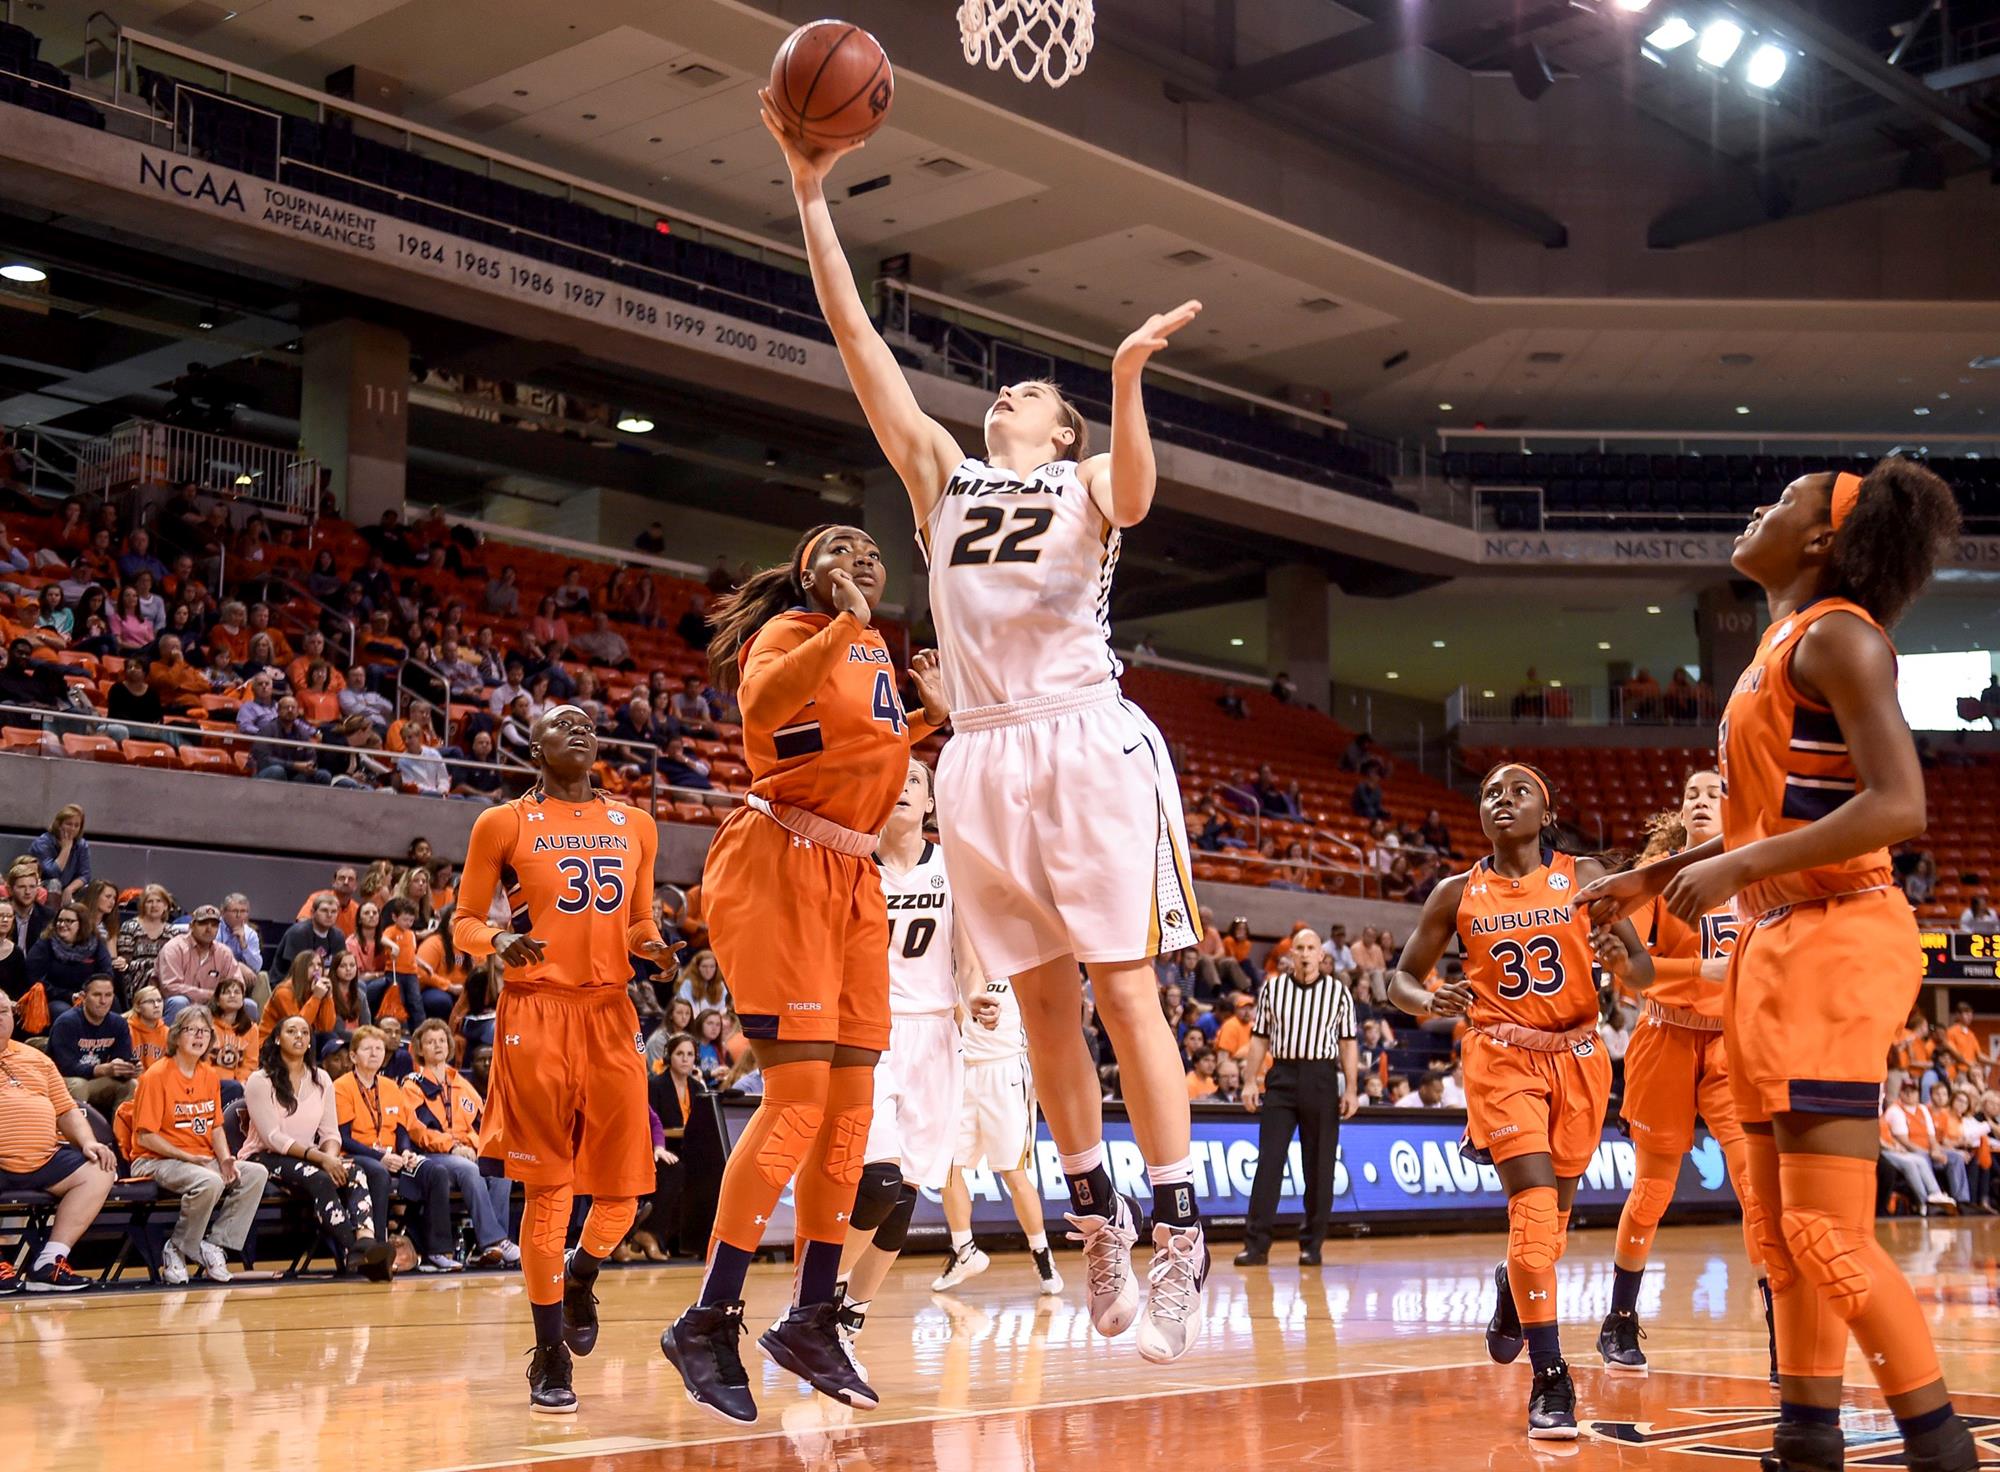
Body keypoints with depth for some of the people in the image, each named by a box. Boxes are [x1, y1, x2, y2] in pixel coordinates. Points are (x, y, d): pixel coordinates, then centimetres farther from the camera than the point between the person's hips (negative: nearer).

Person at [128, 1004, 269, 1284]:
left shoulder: (210, 1076, 11)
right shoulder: (156, 1076, -10)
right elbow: (145, 1137, -13)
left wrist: (226, 1160, -4)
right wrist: (188, 1157, -19)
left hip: (204, 1160, 7)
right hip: (156, 1161, -7)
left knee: (256, 1173, -15)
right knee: (210, 1182, -35)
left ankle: (215, 1245, -10)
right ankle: (176, 1250, -13)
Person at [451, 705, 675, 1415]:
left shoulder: (636, 825, 13)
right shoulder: (503, 824, 3)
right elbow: (463, 922, 6)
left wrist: (648, 944, -1)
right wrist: (500, 943, -16)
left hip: (611, 1015, 4)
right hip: (537, 1015, -3)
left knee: (622, 1190, 1)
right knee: (548, 1188, -3)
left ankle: (580, 1278, 35)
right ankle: (550, 1356, 9)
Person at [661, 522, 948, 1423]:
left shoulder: (873, 651, 18)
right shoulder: (790, 631, -5)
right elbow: (761, 706, -27)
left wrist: (930, 716, 14)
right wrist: (847, 623, -29)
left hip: (853, 879, 9)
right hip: (779, 868, -8)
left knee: (851, 1101, 6)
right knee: (799, 1094, -15)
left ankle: (811, 1319, 15)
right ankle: (708, 1321, -9)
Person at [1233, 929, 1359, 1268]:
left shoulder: (1338, 992, 5)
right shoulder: (1272, 988, 8)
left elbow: (1348, 1043, 4)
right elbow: (1260, 1038, 10)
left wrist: (1351, 1090, -1)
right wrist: (1250, 1081, 3)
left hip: (1322, 1079, 0)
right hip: (1281, 1076, 1)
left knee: (1319, 1166, 3)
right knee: (1269, 1160, -4)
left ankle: (1312, 1245, 11)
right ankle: (1256, 1243, -4)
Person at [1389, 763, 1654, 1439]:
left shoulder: (1585, 876, -1)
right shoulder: (1457, 893, 0)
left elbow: (1644, 975, -1)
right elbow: (1402, 978, 6)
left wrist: (1620, 958, -24)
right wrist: (1431, 1000, -17)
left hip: (1577, 1058, 2)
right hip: (1504, 1058, -2)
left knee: (1554, 1212, 11)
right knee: (1535, 1204, -16)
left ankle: (1515, 1289, 45)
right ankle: (1550, 1382, -13)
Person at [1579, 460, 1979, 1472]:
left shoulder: (1837, 634, -9)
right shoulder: (1780, 648, 19)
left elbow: (1898, 805, -21)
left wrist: (1738, 870, -22)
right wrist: (1659, 876, 26)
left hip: (1837, 941, -10)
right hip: (1774, 944, 10)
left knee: (1829, 1232, -11)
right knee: (1782, 1231, 10)